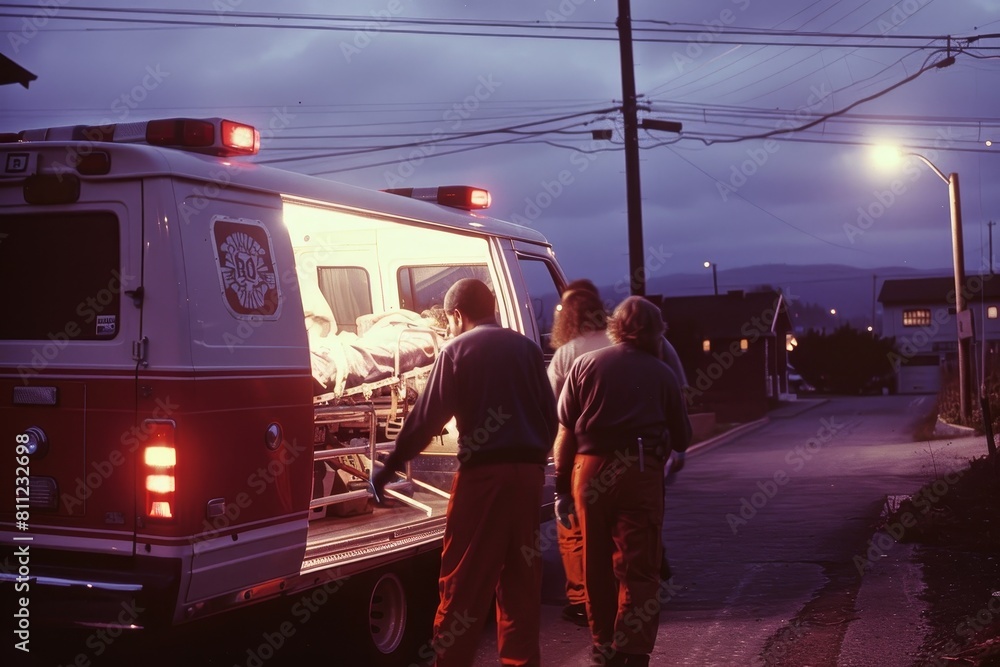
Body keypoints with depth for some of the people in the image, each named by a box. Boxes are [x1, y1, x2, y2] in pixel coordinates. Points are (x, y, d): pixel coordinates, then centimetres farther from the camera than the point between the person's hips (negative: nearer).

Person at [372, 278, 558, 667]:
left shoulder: (458, 350, -1)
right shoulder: (527, 348, 13)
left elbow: (427, 417, -5)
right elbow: (551, 415, 13)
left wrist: (390, 467, 2)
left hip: (485, 471, -5)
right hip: (528, 470, 5)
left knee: (464, 579, 0)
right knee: (521, 575, 12)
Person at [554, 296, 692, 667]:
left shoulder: (585, 365, 7)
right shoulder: (662, 374, 6)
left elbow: (565, 431, 2)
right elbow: (681, 439, 8)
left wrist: (562, 487, 5)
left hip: (590, 470, 2)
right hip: (640, 472, -2)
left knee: (597, 569, 14)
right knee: (638, 570, 1)